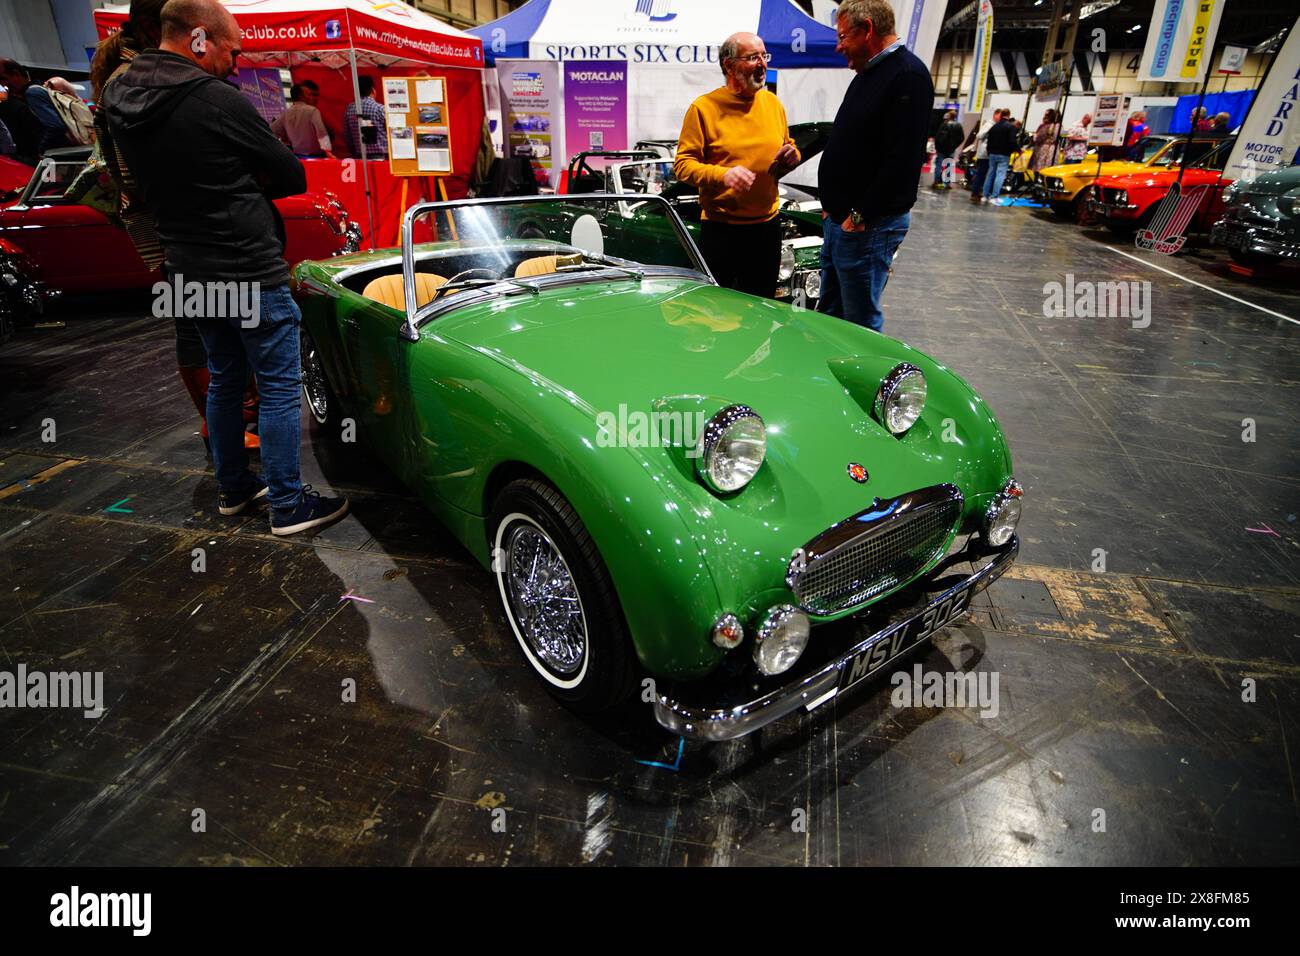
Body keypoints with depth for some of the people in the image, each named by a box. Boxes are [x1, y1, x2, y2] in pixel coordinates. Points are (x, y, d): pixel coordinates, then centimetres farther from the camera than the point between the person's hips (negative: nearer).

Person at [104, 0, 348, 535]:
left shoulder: (120, 102, 7)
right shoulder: (216, 100, -16)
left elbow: (174, 178, 14)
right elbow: (292, 176, -9)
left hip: (189, 270, 8)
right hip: (249, 270, -8)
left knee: (223, 380, 19)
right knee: (279, 386, 0)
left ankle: (233, 489, 31)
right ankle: (288, 505, 6)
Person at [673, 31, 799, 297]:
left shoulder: (773, 102, 12)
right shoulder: (704, 107, -5)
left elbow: (787, 146, 25)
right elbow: (682, 165, -10)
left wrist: (791, 156, 0)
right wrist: (723, 174, -26)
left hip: (767, 224, 5)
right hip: (720, 228, -5)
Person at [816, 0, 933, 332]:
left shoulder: (908, 75, -14)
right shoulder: (867, 74, 18)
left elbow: (903, 158, -22)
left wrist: (861, 216, -20)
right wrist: (832, 205, 16)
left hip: (868, 224, -10)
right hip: (840, 218, 10)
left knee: (861, 323, -1)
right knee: (829, 312, 18)